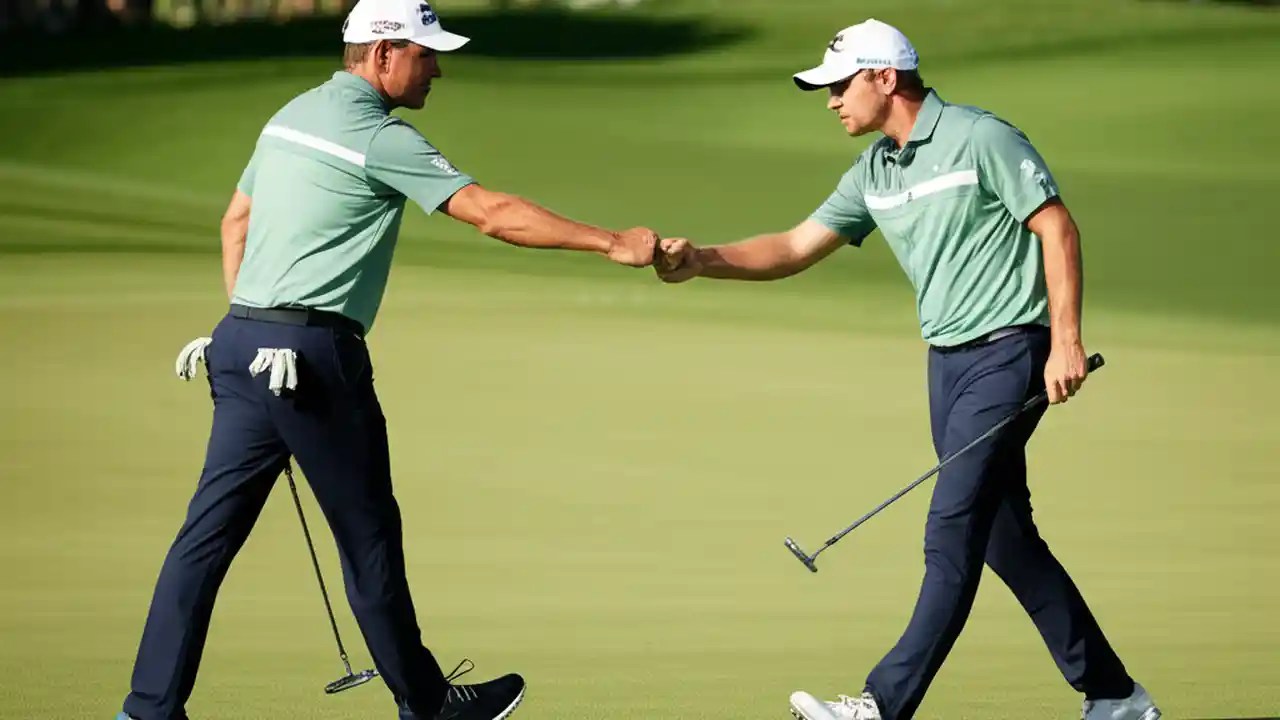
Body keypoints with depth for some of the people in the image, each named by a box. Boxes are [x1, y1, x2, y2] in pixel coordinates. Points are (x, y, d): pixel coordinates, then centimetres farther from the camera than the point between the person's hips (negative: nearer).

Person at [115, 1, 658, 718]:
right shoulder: (381, 137, -11)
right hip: (315, 357, -8)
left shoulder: (293, 115, 15)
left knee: (211, 530, 4)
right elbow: (493, 214, -17)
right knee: (368, 532, 5)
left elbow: (236, 220, 23)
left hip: (241, 341, 8)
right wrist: (612, 243, -15)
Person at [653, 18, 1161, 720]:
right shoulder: (874, 173, 12)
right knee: (1005, 537, 9)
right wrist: (701, 260, -5)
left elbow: (1058, 228, -11)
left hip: (1008, 352, -9)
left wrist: (1066, 340, -17)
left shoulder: (981, 139, -10)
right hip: (946, 360, 9)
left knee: (951, 533, -11)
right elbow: (794, 248, 10)